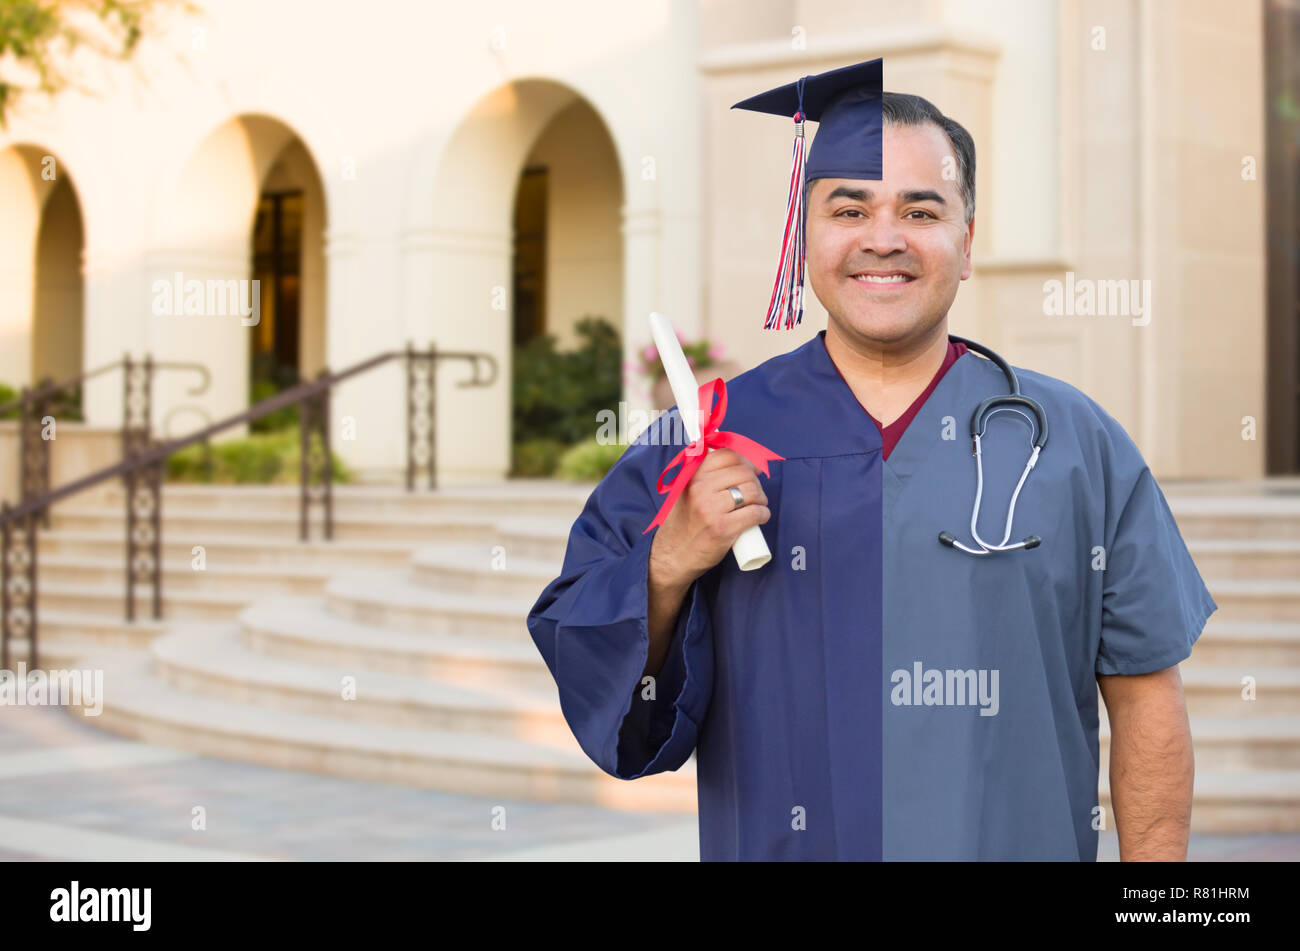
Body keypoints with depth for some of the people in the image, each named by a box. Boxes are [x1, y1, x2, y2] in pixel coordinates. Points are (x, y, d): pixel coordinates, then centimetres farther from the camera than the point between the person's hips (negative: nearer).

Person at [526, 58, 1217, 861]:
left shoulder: (1077, 444, -2)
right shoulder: (705, 440, -3)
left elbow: (1146, 686, -1)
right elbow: (589, 668, -3)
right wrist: (668, 567, -21)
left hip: (1024, 841, 0)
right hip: (772, 844, 0)